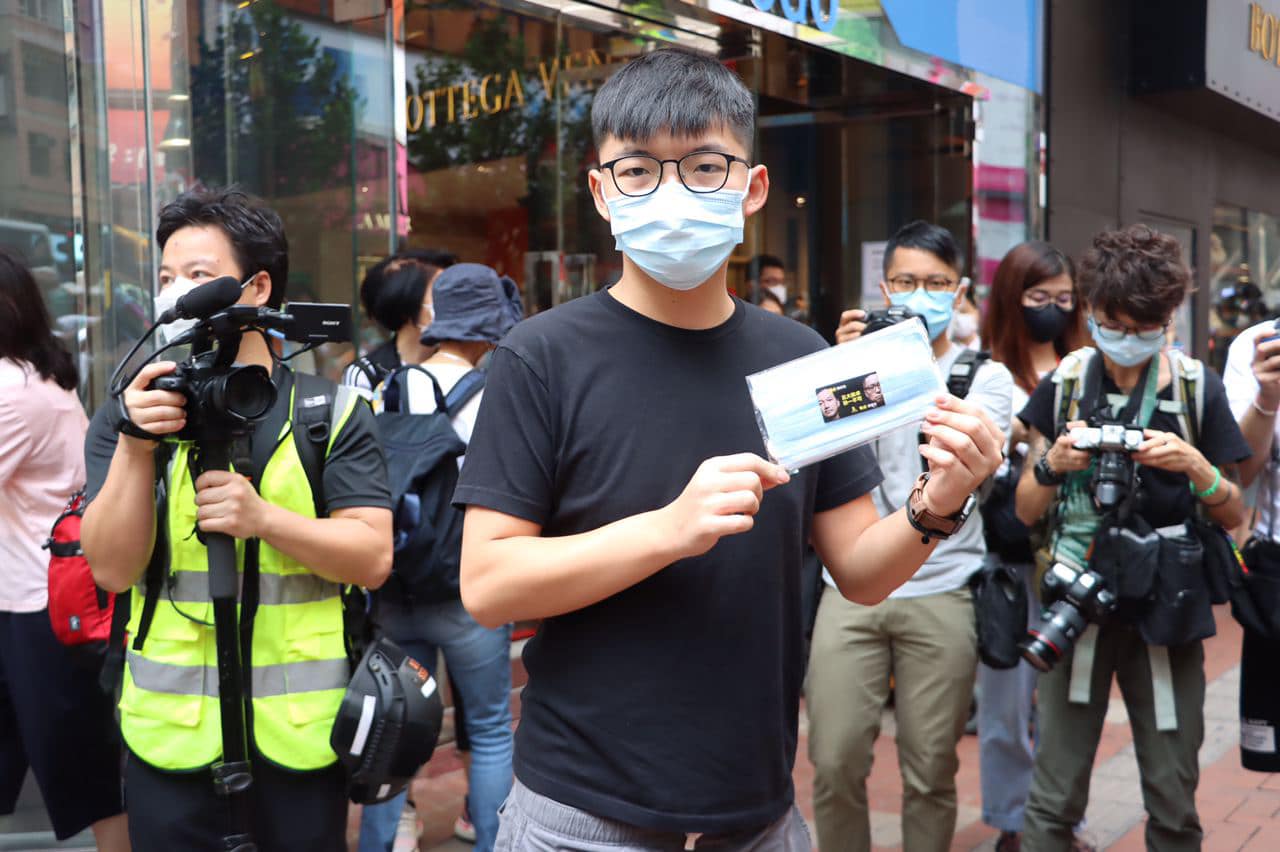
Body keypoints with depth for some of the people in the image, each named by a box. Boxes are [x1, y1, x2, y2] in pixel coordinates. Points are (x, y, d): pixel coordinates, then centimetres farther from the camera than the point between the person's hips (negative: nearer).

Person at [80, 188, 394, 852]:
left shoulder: (331, 411, -1)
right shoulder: (128, 416, 4)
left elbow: (373, 559, -8)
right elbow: (113, 570, -6)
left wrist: (264, 518, -22)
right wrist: (136, 447, -18)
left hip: (300, 729, -1)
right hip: (169, 729, 1)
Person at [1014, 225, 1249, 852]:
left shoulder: (1197, 388, 1)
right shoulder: (1062, 384, 2)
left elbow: (1233, 514, 6)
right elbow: (1026, 511, 5)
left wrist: (1194, 464, -14)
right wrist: (1051, 462, -15)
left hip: (1166, 605, 0)